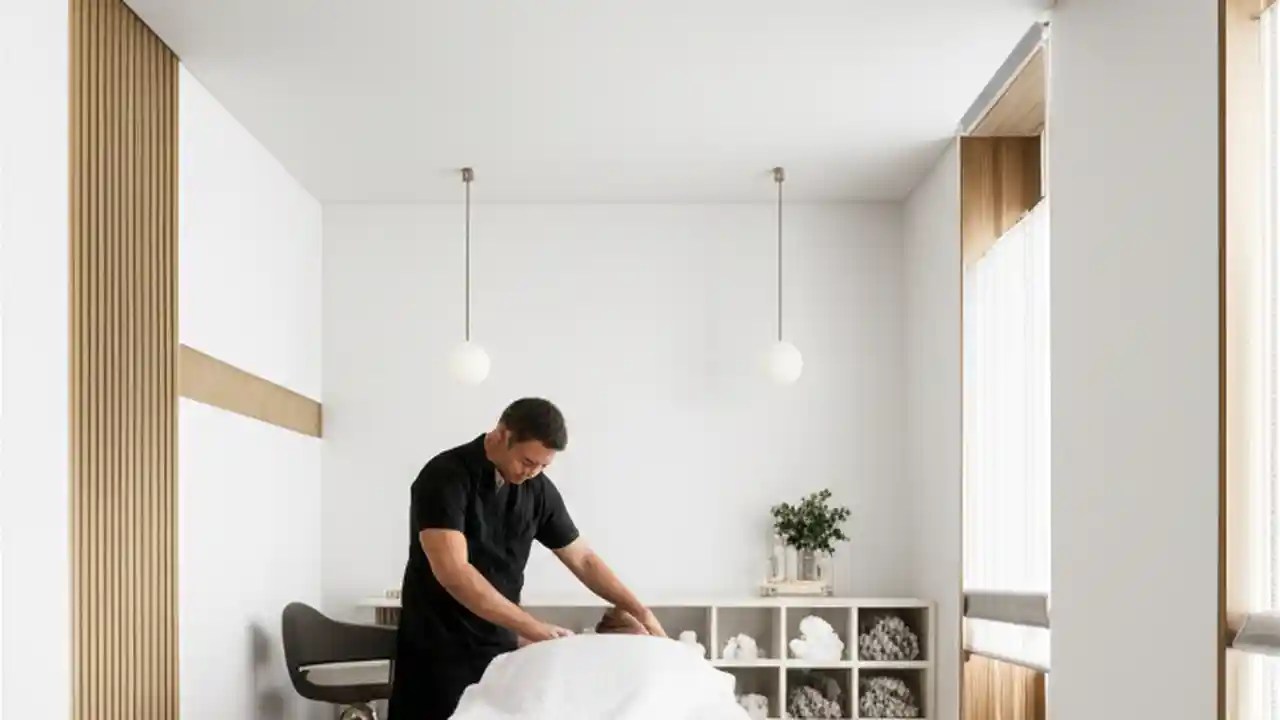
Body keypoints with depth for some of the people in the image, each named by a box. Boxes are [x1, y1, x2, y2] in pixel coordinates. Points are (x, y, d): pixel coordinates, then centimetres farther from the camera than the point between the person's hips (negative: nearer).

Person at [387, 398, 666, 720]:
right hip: (438, 650, -5)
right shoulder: (445, 477, -17)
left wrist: (640, 612, 2)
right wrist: (536, 630, -30)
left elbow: (583, 559, 11)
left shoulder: (537, 489, 1)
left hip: (502, 648, 5)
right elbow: (452, 572, -28)